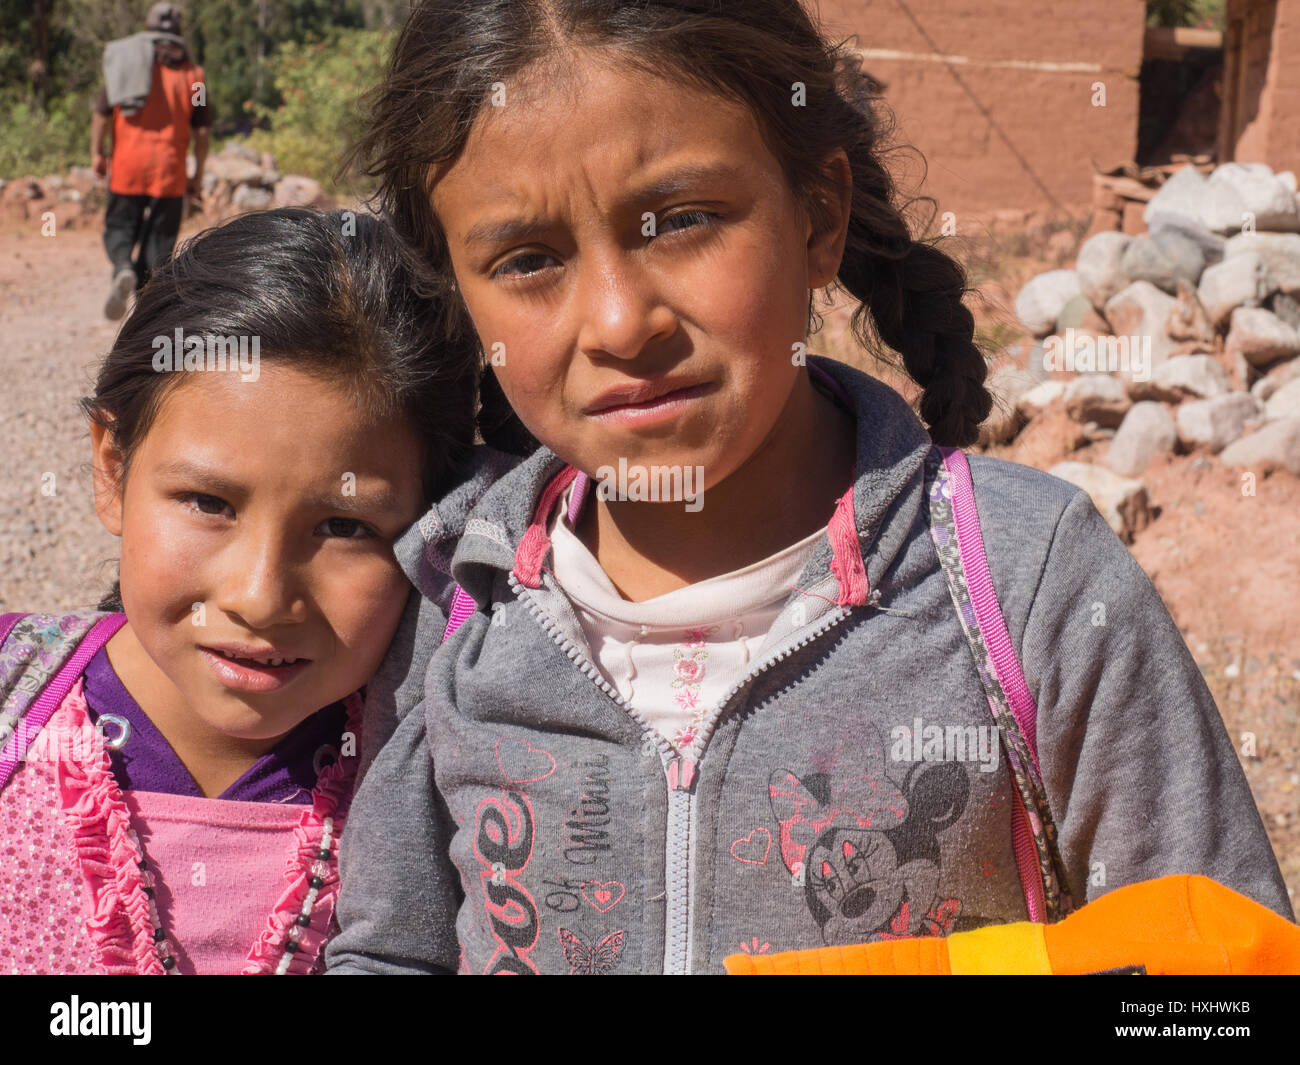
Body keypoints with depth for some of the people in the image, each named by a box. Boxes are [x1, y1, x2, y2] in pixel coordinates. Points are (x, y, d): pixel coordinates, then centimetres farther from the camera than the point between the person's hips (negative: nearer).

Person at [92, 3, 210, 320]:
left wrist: (96, 153, 11)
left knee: (119, 229, 9)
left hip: (127, 166, 0)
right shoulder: (190, 73, 4)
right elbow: (202, 130, 2)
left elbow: (102, 112, 1)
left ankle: (123, 270, -21)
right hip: (170, 170, 0)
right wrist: (198, 175, 10)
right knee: (159, 240, 7)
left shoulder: (125, 61, 5)